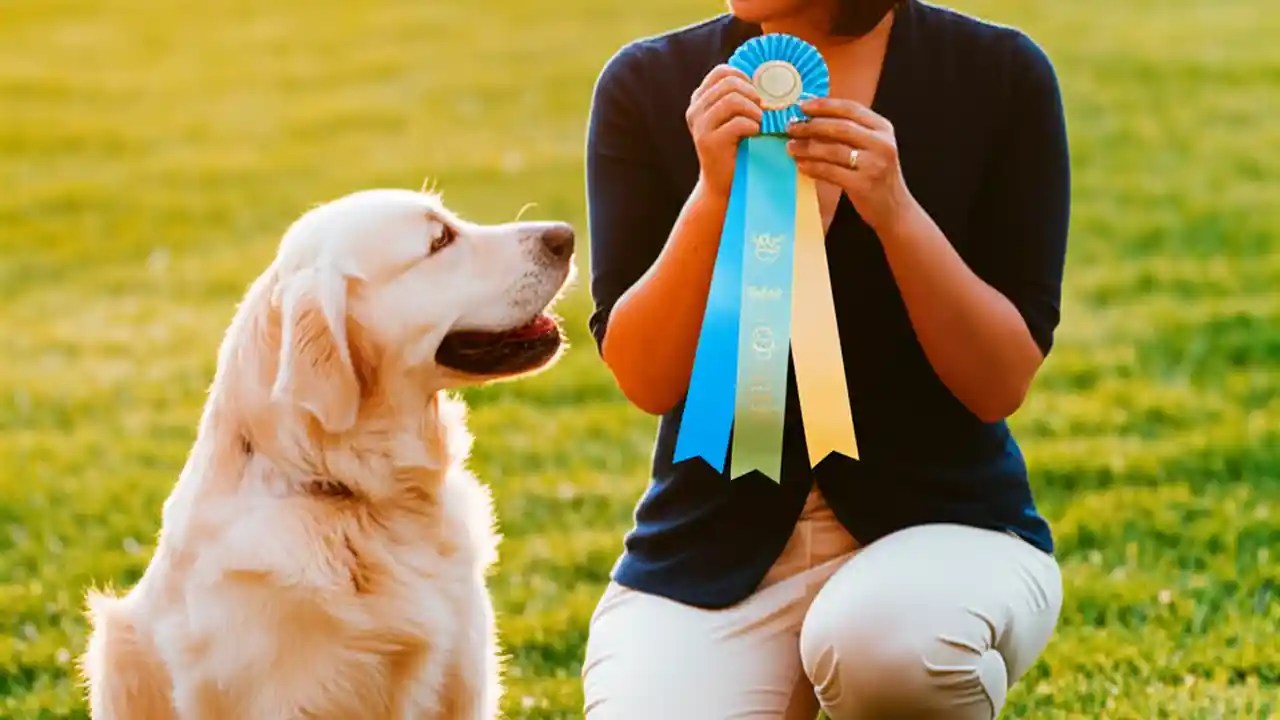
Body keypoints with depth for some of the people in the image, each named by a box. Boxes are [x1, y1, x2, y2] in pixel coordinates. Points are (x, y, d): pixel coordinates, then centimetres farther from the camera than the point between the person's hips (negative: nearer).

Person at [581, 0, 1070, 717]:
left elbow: (1002, 385, -8)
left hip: (937, 522, -1)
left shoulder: (999, 74, -5)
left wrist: (896, 213, -23)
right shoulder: (650, 84, -2)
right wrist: (714, 193, -21)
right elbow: (647, 381, -7)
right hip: (717, 537, 2)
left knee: (883, 639, -36)